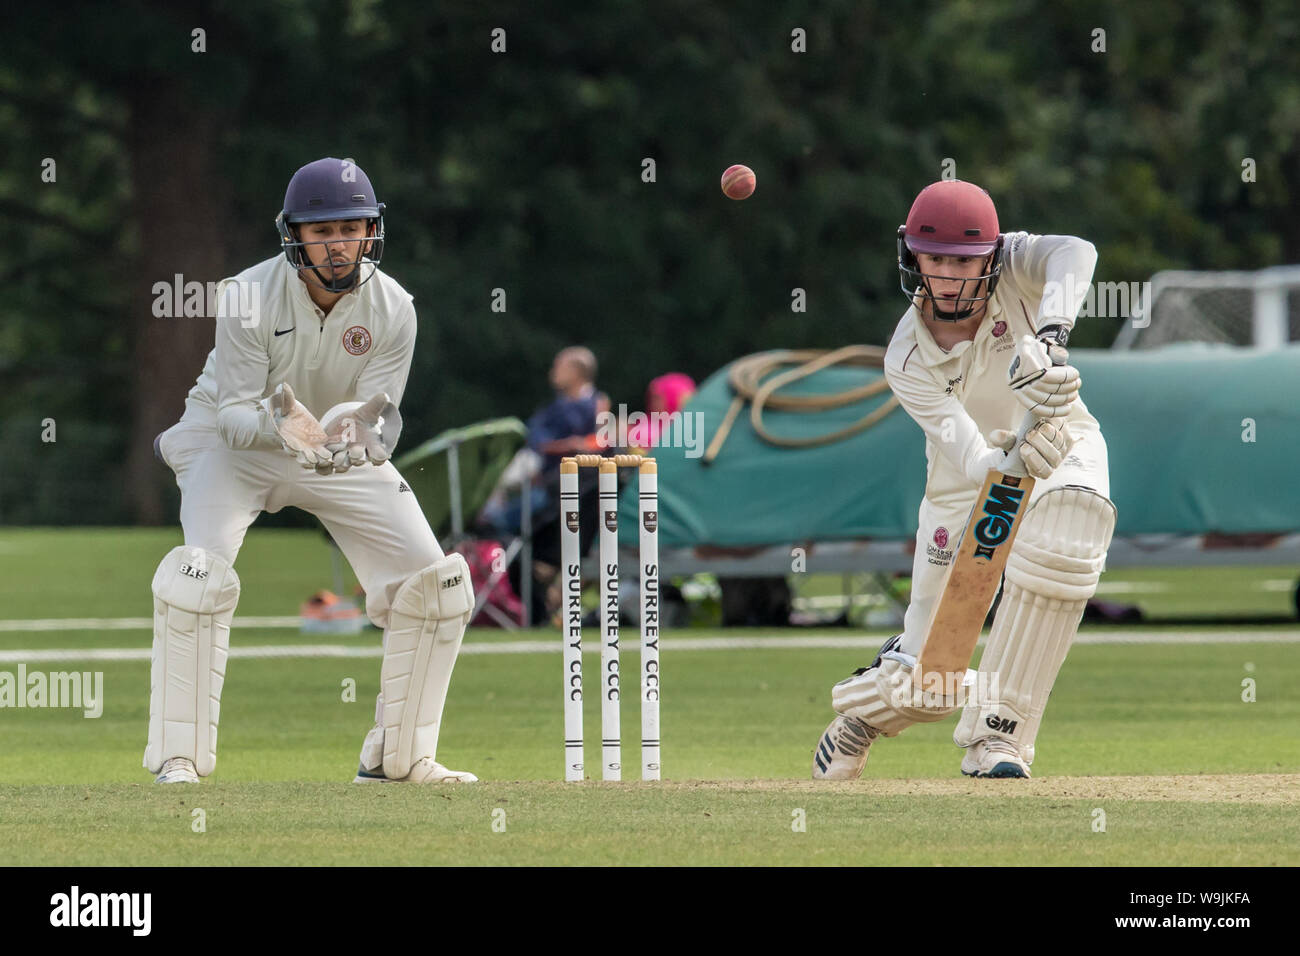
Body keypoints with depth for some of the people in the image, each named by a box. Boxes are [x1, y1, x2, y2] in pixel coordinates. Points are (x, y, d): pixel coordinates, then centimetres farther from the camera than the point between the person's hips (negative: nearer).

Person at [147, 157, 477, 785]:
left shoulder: (392, 309, -17)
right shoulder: (247, 297, -26)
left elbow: (381, 420, -18)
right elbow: (237, 414, -24)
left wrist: (364, 437, -43)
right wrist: (280, 425, -47)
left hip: (340, 451, 3)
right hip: (233, 439, -3)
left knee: (437, 583, -7)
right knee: (200, 574, -28)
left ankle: (399, 755, 8)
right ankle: (179, 756, -19)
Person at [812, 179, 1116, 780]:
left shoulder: (1010, 269, -24)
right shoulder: (907, 361, -25)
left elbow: (1075, 253, -47)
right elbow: (972, 461, -35)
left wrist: (1050, 336, -64)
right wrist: (1015, 457, -58)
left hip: (1062, 442, 1)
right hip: (968, 477, 0)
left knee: (1062, 540, -37)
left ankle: (997, 734, -24)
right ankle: (860, 710, 37)